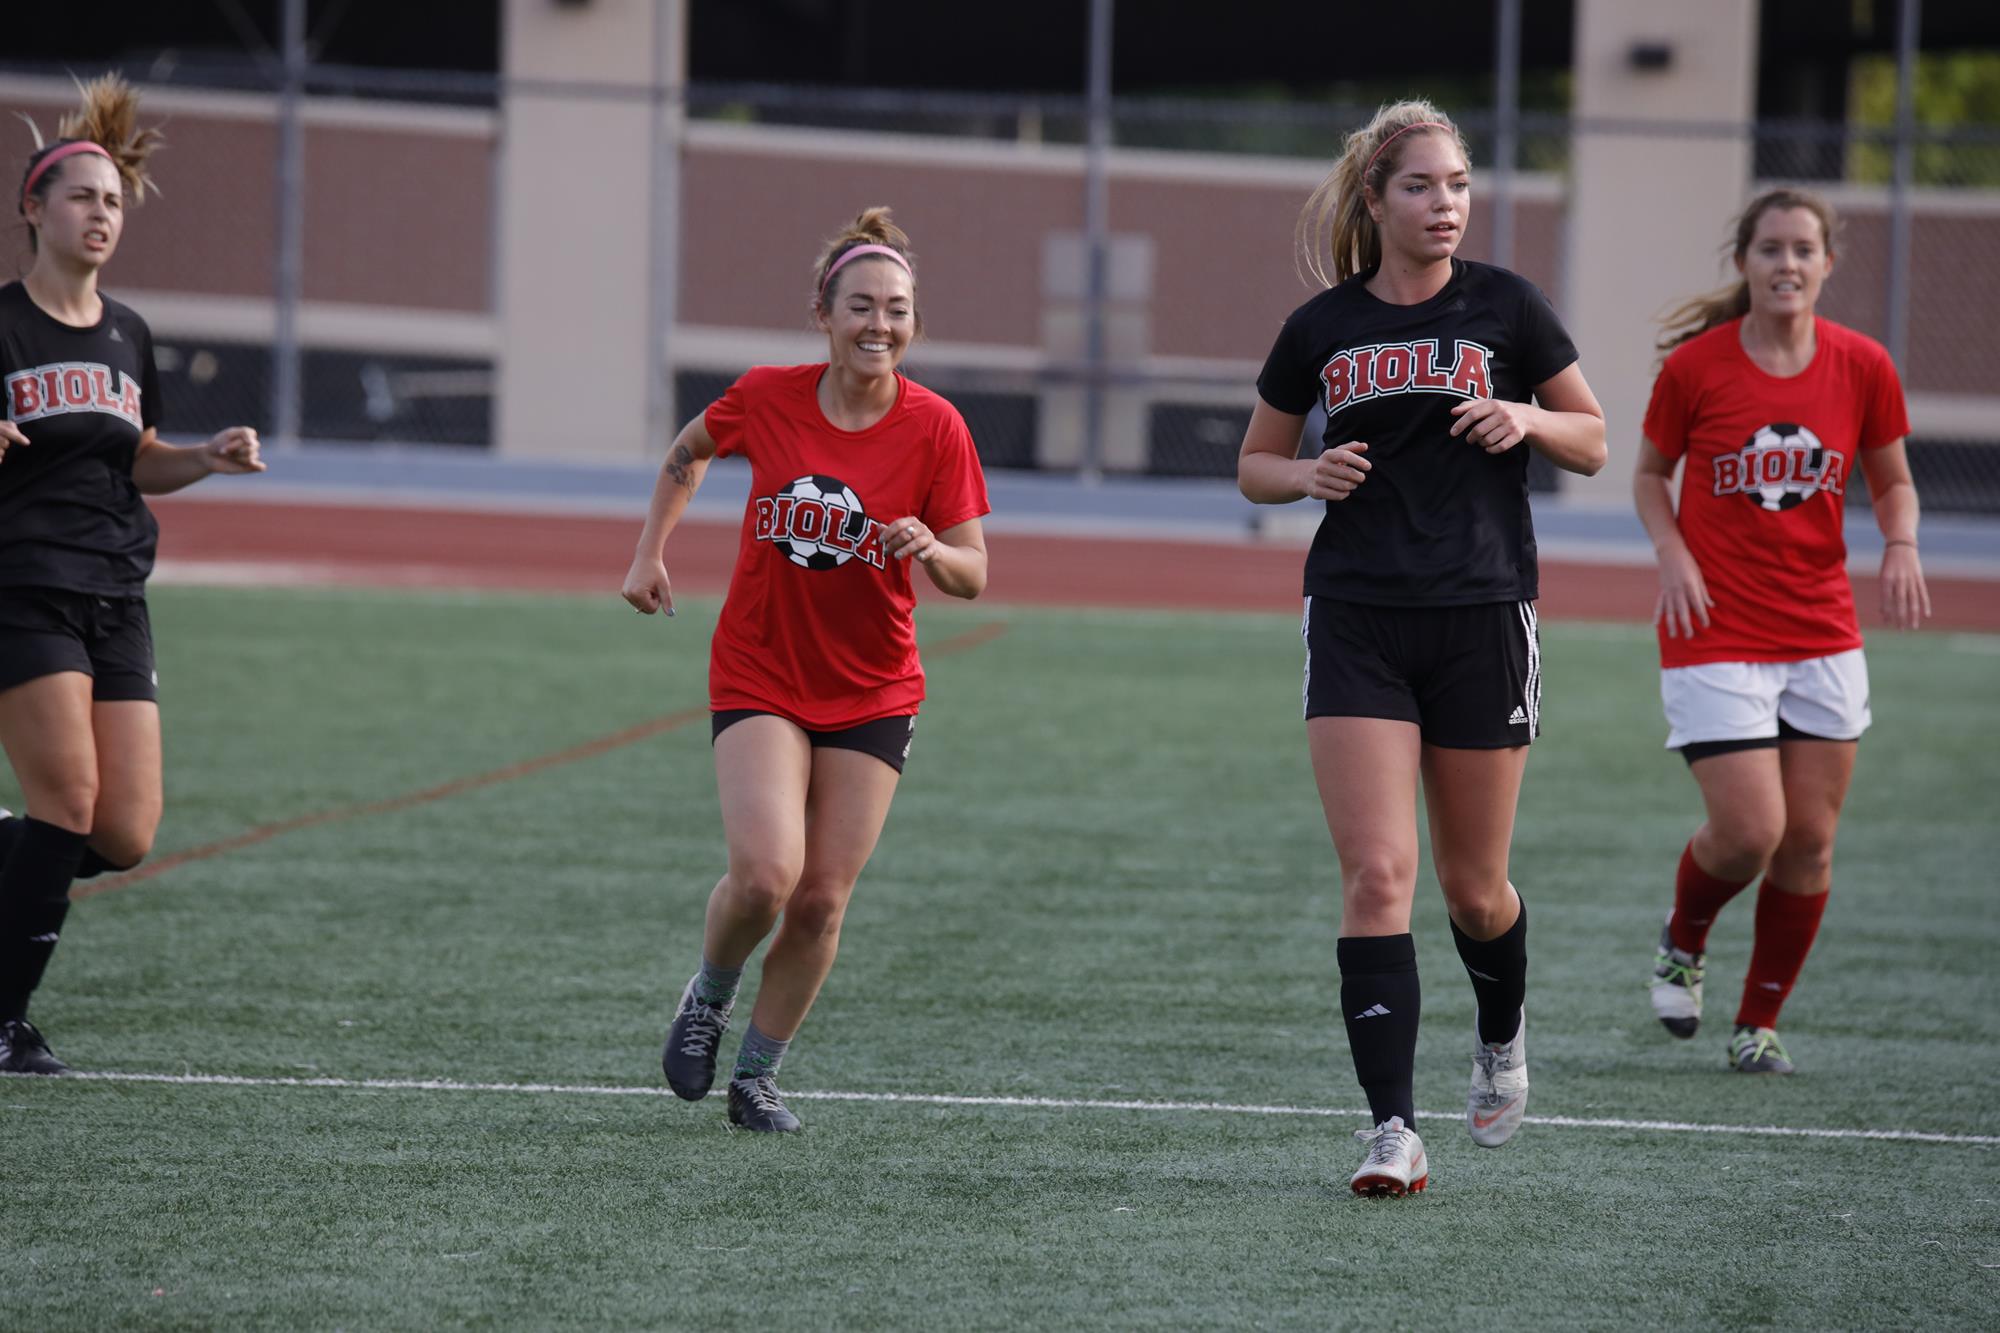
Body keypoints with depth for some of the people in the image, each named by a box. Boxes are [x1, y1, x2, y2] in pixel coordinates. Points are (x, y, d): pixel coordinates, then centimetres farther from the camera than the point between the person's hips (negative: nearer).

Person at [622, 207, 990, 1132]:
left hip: (872, 692, 1)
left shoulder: (934, 429, -11)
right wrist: (650, 555, 8)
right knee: (765, 874, -19)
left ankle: (756, 1073, 21)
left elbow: (973, 576, -8)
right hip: (759, 674, -1)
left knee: (821, 900, 1)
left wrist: (930, 551, -28)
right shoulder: (767, 398, -9)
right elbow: (687, 455, 13)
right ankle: (709, 996, 12)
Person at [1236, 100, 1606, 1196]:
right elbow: (1254, 465, 16)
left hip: (1483, 620, 0)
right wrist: (1308, 475, -6)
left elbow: (1593, 443, 9)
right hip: (1356, 621, 0)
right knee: (1376, 874, -13)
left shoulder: (1506, 308, 1)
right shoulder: (1323, 327, 5)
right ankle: (1393, 1131, -13)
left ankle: (1502, 1040, 40)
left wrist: (1527, 420, -12)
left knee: (1473, 889, 8)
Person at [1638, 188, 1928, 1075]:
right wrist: (1673, 554, -11)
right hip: (1716, 633, -3)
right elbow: (1651, 474, 7)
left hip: (1823, 635, 3)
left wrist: (1901, 546, -10)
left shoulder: (1862, 367, -2)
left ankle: (1760, 1021, 20)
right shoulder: (1695, 366, -8)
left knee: (1809, 840, 3)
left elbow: (1893, 480, 11)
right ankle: (1682, 943, 22)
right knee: (1748, 831, -11)